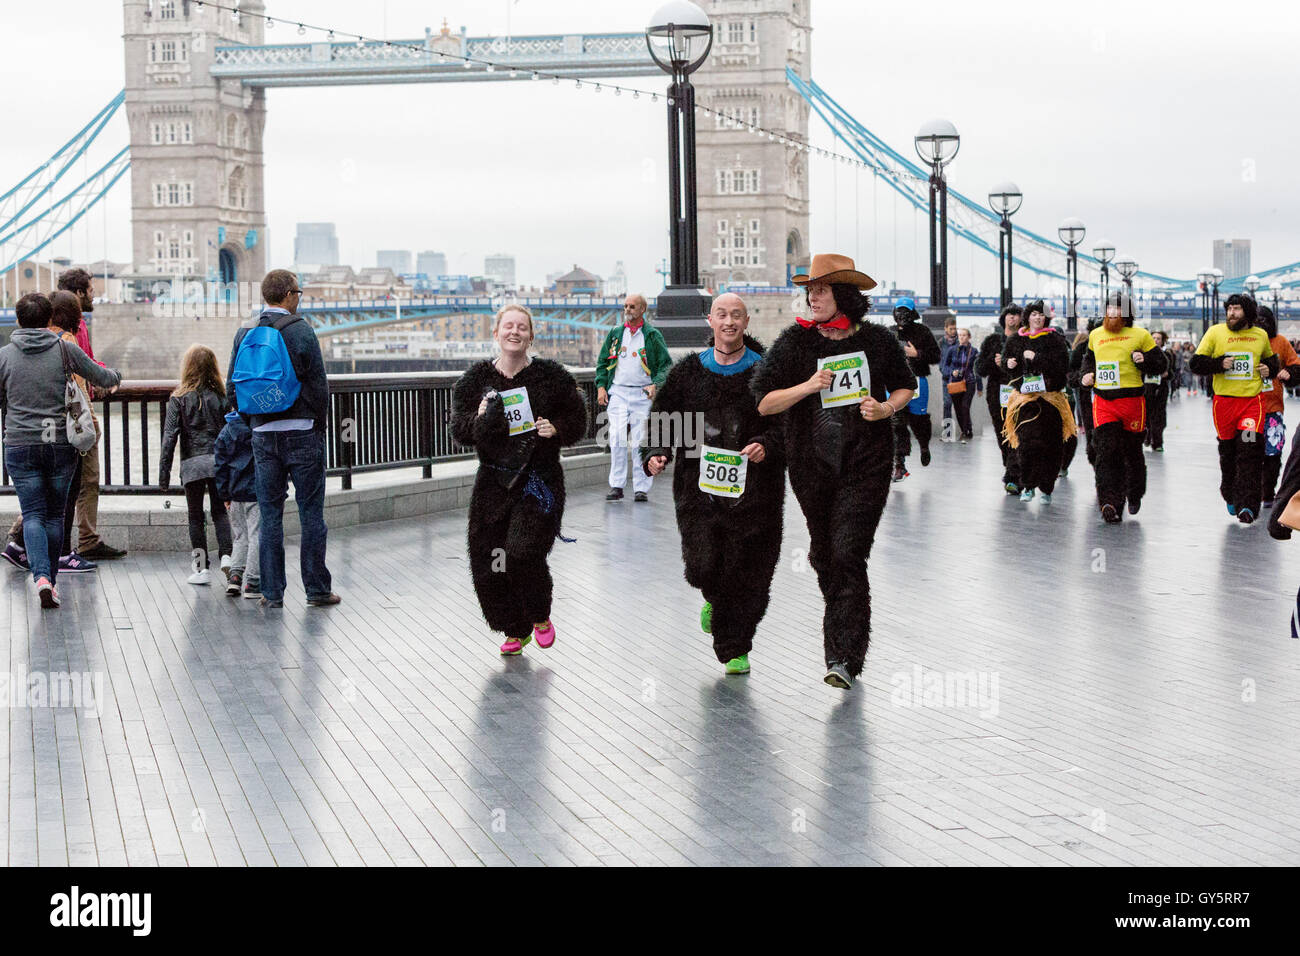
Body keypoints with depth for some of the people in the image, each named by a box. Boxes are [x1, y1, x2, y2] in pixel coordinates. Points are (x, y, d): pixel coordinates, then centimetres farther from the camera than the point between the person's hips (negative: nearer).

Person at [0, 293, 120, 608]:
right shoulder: (66, 350, -2)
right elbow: (101, 378, 10)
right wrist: (115, 376, 32)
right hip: (61, 444, 0)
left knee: (32, 513, 1)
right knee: (55, 514, 11)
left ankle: (41, 575, -19)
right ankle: (51, 579, 14)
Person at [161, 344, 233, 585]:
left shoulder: (179, 399, -3)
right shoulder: (220, 397, 3)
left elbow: (170, 437, -6)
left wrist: (164, 474, -3)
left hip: (192, 464, -1)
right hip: (218, 462, 2)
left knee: (196, 516, 8)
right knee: (220, 511, 13)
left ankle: (202, 568, 8)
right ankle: (226, 555, -6)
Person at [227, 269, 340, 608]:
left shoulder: (244, 333, 6)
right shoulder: (301, 331, -9)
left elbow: (232, 388, 8)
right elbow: (318, 384, -10)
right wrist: (320, 424, 4)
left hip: (263, 436, 4)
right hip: (302, 433, -4)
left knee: (270, 516, 7)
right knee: (311, 513, 3)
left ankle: (272, 592, 7)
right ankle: (317, 589, 5)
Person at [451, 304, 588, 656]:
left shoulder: (551, 376, 0)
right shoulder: (476, 379, 4)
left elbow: (577, 420, 8)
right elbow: (459, 430, 3)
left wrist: (556, 429, -12)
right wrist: (479, 421, -17)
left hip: (540, 478, -3)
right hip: (494, 479, 3)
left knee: (523, 552, -18)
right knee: (489, 561, 2)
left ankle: (541, 617, 10)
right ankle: (515, 631, 24)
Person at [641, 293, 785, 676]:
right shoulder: (688, 371, 8)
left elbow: (788, 424, 0)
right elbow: (663, 417, 13)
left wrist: (767, 446, -19)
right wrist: (655, 453, -4)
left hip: (753, 489, -1)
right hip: (699, 486, 1)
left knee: (747, 575, 0)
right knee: (703, 567, -7)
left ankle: (735, 650, 16)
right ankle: (714, 599, 31)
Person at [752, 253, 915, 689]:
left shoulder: (878, 340, 0)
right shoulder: (795, 342, -2)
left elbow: (905, 386, 15)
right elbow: (763, 402, -5)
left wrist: (887, 409, -7)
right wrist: (808, 386, -19)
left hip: (866, 462, -2)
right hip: (811, 461, 2)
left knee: (848, 553, -12)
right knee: (824, 554, 12)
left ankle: (844, 657, -11)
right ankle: (845, 623, 40)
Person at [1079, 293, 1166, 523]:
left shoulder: (1140, 335, 3)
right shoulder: (1095, 335, 14)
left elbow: (1160, 364, 6)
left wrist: (1143, 360, -13)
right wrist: (1087, 375, 13)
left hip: (1132, 399, -2)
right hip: (1103, 402, 2)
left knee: (1132, 451, 10)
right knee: (1107, 452, -12)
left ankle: (1135, 495, 34)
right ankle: (1110, 504, -19)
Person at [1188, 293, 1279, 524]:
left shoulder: (1261, 335, 8)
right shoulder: (1215, 332, 1)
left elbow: (1270, 358, 26)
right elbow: (1196, 363, 1)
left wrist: (1270, 368, 4)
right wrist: (1220, 364, -14)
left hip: (1252, 399, 0)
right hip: (1224, 400, 0)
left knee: (1250, 450, -12)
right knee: (1228, 451, 10)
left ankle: (1247, 505, -14)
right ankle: (1230, 496, 32)